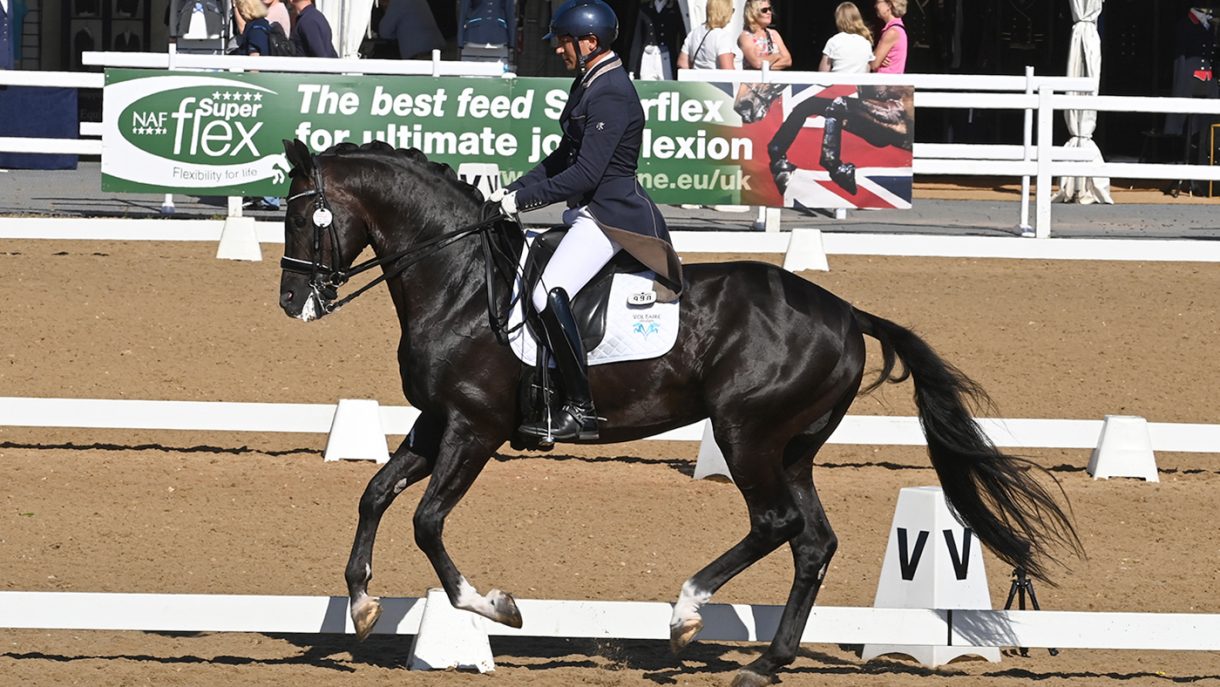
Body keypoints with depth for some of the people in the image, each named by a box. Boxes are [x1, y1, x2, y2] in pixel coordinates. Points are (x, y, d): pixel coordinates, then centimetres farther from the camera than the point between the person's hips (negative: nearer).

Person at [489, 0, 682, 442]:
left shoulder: (611, 94, -17)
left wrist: (523, 200, -18)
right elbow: (564, 159, 20)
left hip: (611, 214, -11)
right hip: (589, 210, 11)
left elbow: (585, 174, -23)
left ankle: (580, 412, -24)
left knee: (550, 296, -25)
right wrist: (513, 191, 10)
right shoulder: (587, 84, 14)